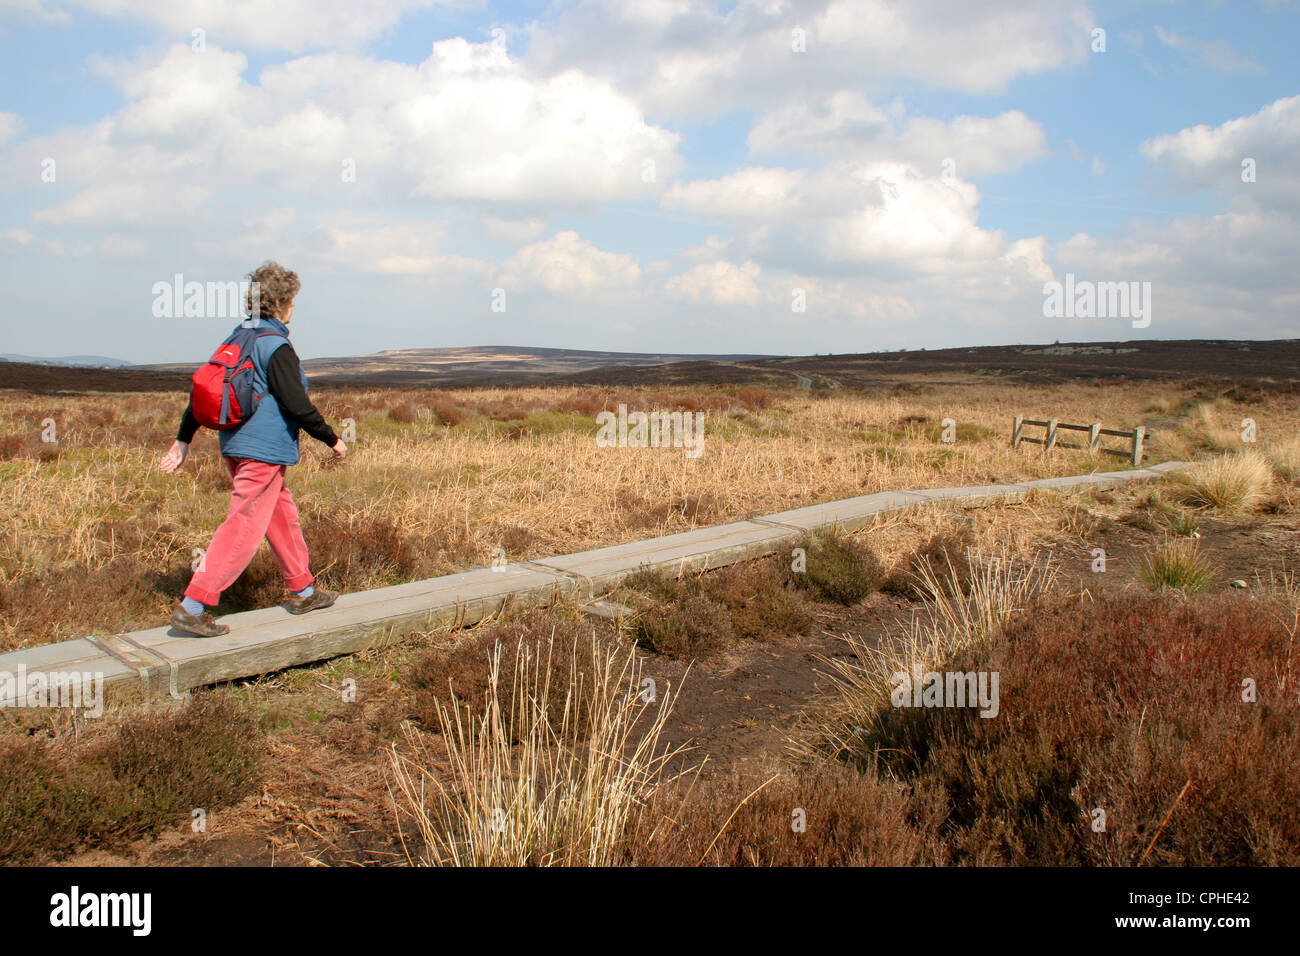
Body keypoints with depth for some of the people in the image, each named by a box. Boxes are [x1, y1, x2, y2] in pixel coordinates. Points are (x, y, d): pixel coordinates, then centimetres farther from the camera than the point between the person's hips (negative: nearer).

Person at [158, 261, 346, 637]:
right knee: (242, 530, -7)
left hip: (237, 448, 10)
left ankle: (304, 591, 30)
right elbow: (297, 404, -18)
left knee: (283, 518, 19)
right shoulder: (276, 347, -15)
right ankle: (192, 607, -7)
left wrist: (183, 440, 18)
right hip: (264, 452, -10)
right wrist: (332, 439, -6)